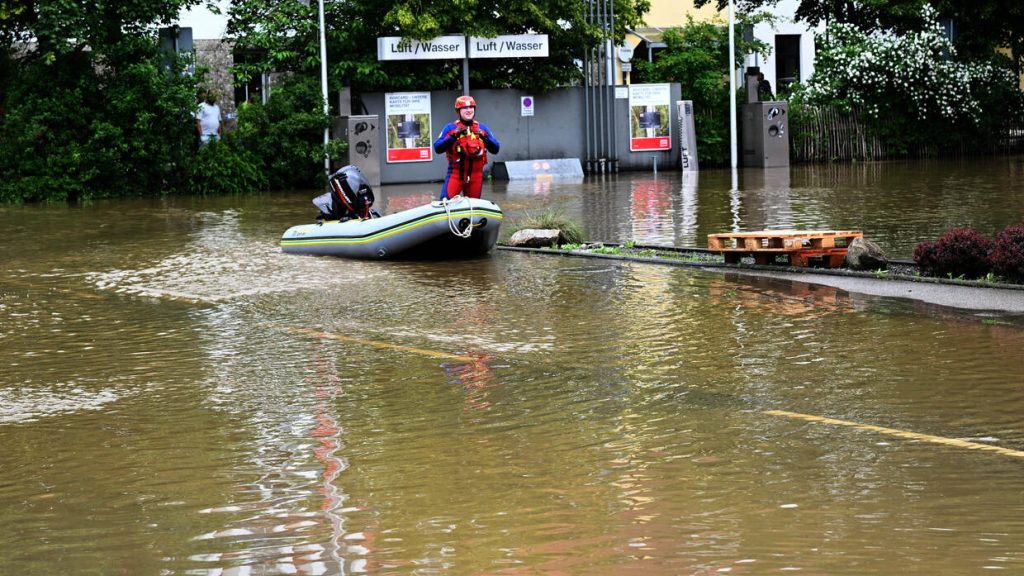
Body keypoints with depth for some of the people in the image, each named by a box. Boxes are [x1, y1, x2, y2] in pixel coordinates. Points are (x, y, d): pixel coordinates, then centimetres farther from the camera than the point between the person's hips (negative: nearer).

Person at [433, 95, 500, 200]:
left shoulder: (482, 128, 12)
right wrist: (453, 136, -18)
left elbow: (495, 149, 8)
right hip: (456, 173, -3)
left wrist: (485, 138, -9)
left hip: (476, 174, 3)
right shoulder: (450, 127, 3)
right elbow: (437, 148, -7)